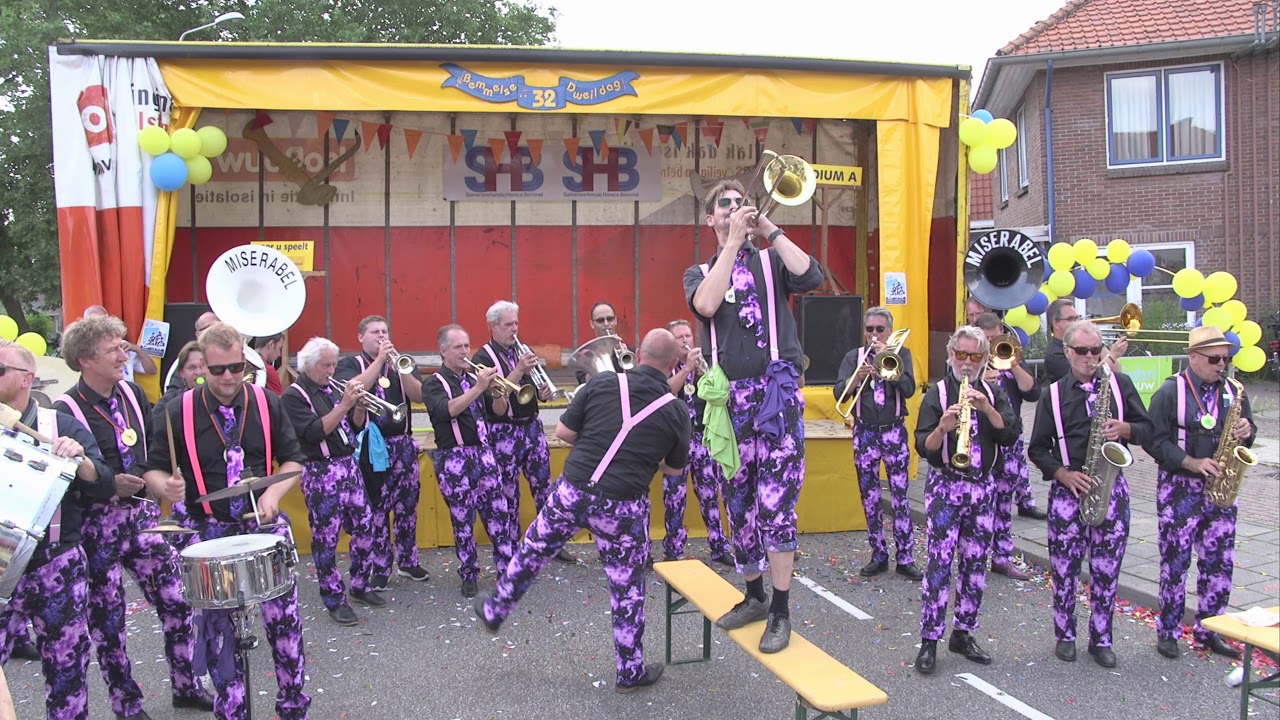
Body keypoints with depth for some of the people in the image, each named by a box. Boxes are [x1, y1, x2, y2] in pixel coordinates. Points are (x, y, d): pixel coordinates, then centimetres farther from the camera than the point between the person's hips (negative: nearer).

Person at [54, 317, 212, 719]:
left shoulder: (132, 393, 4)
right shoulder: (66, 410, -14)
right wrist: (109, 486, -25)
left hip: (143, 515, 5)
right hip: (98, 525, -5)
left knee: (177, 602, 7)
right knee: (108, 621, 8)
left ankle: (186, 687, 24)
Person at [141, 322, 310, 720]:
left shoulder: (268, 403, -1)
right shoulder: (179, 412, -5)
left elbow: (293, 459, 6)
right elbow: (153, 468, 2)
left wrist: (274, 493, -12)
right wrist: (167, 486, -20)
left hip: (265, 524, 1)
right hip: (210, 530, -1)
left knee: (284, 617, 2)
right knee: (217, 625, 4)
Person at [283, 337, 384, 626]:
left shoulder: (332, 389, 13)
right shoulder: (294, 397, -7)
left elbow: (356, 427, 14)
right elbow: (313, 433, -20)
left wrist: (359, 405, -5)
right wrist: (343, 405, -23)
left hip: (349, 467, 7)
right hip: (320, 473, -7)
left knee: (364, 528, 8)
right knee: (326, 538, 0)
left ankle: (360, 586, 24)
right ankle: (334, 600, 10)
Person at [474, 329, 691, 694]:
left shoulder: (602, 383, -5)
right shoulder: (675, 411, -5)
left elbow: (563, 432, -1)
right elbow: (674, 467, 8)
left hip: (572, 490, 2)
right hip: (622, 507, -1)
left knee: (532, 551, 24)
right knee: (627, 588, 14)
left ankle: (493, 611, 44)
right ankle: (631, 672, 26)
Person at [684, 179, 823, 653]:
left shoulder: (771, 261, 10)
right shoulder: (700, 272, 14)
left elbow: (811, 277, -12)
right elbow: (707, 304, -10)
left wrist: (769, 231, -7)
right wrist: (734, 241, -9)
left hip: (776, 388, -3)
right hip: (730, 395, 3)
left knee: (775, 502, -8)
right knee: (740, 502, 11)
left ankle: (780, 612, 1)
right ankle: (754, 596, 28)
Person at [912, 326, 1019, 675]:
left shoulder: (993, 394, 9)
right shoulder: (937, 393, -3)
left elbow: (1011, 436, -5)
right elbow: (923, 448, -10)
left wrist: (987, 409, -18)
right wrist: (943, 427, -29)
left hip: (982, 488, 4)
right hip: (945, 487, -4)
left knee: (975, 563, 10)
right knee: (940, 563, -6)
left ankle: (963, 633, 22)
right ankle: (929, 641, 0)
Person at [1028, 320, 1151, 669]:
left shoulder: (1120, 384, 6)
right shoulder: (1053, 394, 3)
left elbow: (1147, 428, 9)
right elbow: (1037, 448, 5)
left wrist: (1125, 428, -12)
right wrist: (1062, 473, -10)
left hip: (1112, 488, 1)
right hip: (1068, 489, 0)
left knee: (1107, 569, 5)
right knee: (1063, 568, 4)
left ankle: (1101, 639, 18)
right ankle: (1065, 635, 20)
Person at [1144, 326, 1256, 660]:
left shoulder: (1233, 391, 9)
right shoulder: (1170, 392, -7)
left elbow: (1246, 429, 18)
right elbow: (1155, 442, -11)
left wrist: (1246, 432, -6)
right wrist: (1193, 463, -21)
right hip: (1179, 491, -5)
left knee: (1220, 562, 8)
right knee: (1175, 561, 1)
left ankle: (1208, 630, 21)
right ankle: (1168, 631, 12)